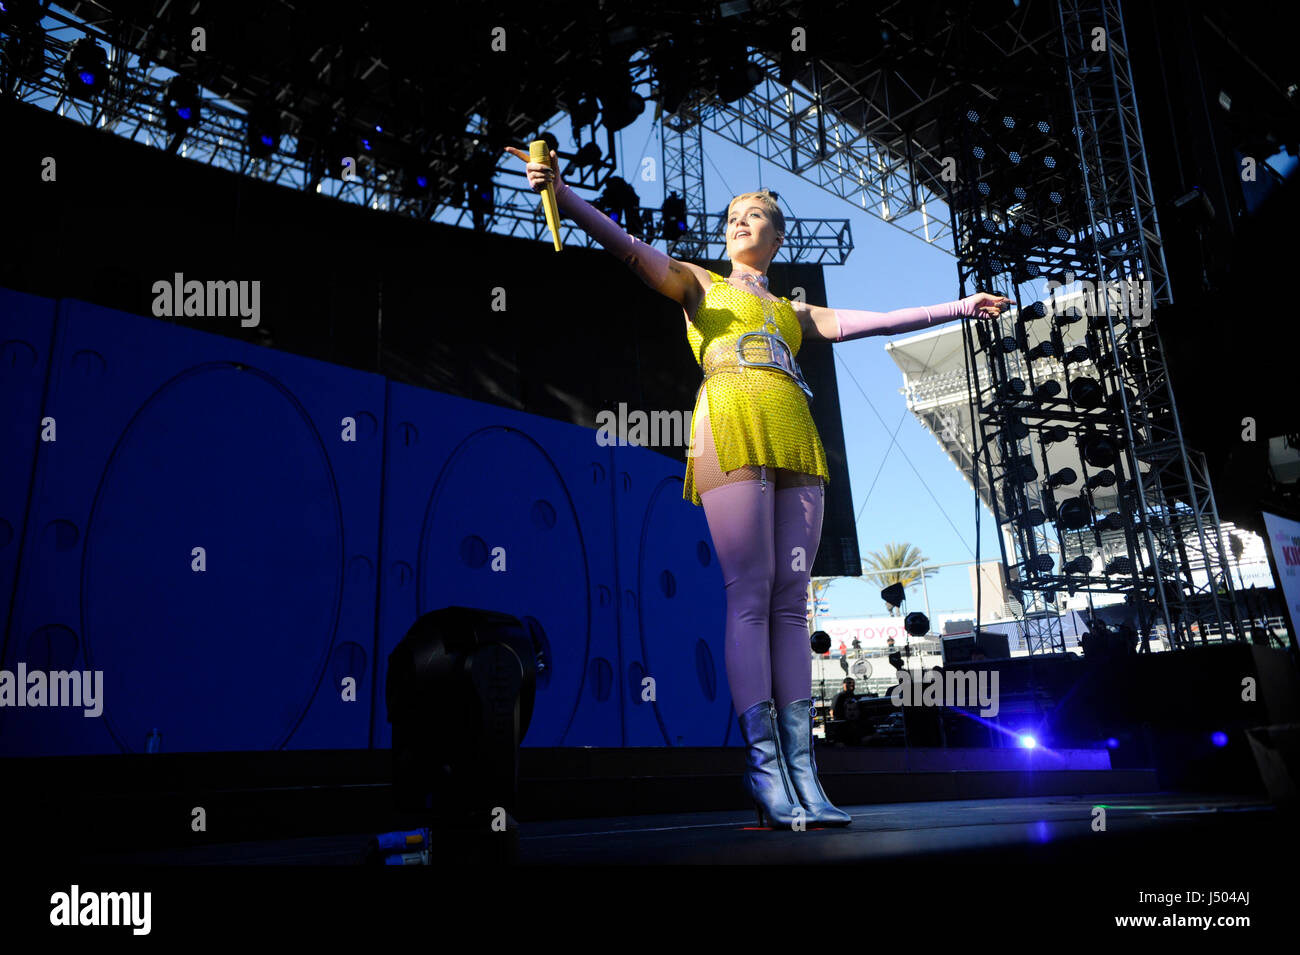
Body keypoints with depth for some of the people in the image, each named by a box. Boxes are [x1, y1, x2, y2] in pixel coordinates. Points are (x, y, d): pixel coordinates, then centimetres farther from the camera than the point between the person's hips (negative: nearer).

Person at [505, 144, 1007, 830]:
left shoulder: (791, 312, 33)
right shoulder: (700, 286, 22)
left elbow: (864, 322, 31)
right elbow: (628, 248, 9)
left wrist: (958, 308, 33)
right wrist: (562, 193, -5)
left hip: (795, 440, 4)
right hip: (734, 429, -4)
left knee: (790, 603, -3)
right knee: (750, 596, -13)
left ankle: (802, 776, -5)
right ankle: (764, 770, -13)